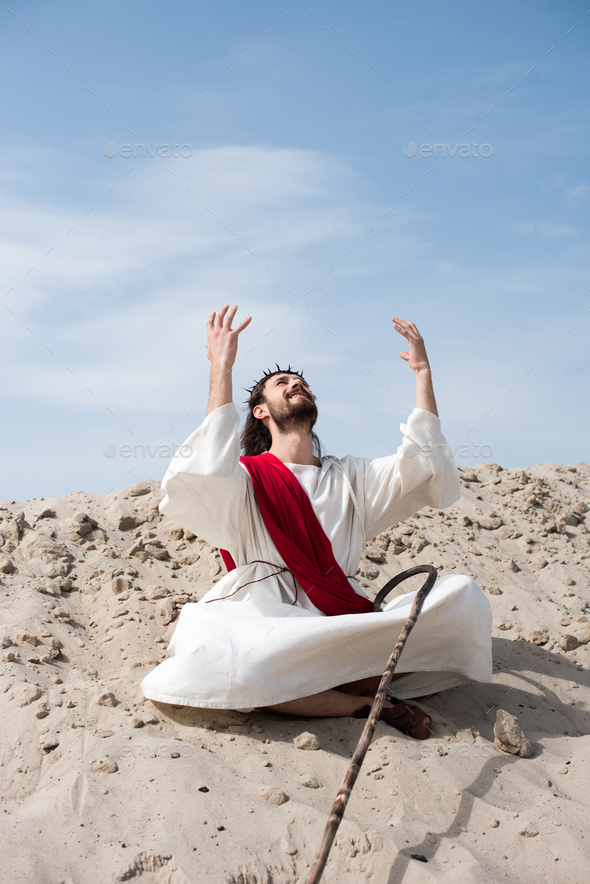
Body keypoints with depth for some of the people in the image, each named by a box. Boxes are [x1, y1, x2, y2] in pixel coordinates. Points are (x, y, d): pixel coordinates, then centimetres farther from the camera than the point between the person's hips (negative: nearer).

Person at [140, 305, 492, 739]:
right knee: (215, 660, -40)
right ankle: (367, 703, -19)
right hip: (268, 630, -3)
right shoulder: (246, 478, 10)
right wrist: (221, 369, -13)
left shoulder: (348, 477, 23)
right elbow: (205, 481, -15)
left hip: (345, 627, 3)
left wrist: (423, 372, 8)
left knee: (463, 595, -19)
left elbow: (423, 465, 9)